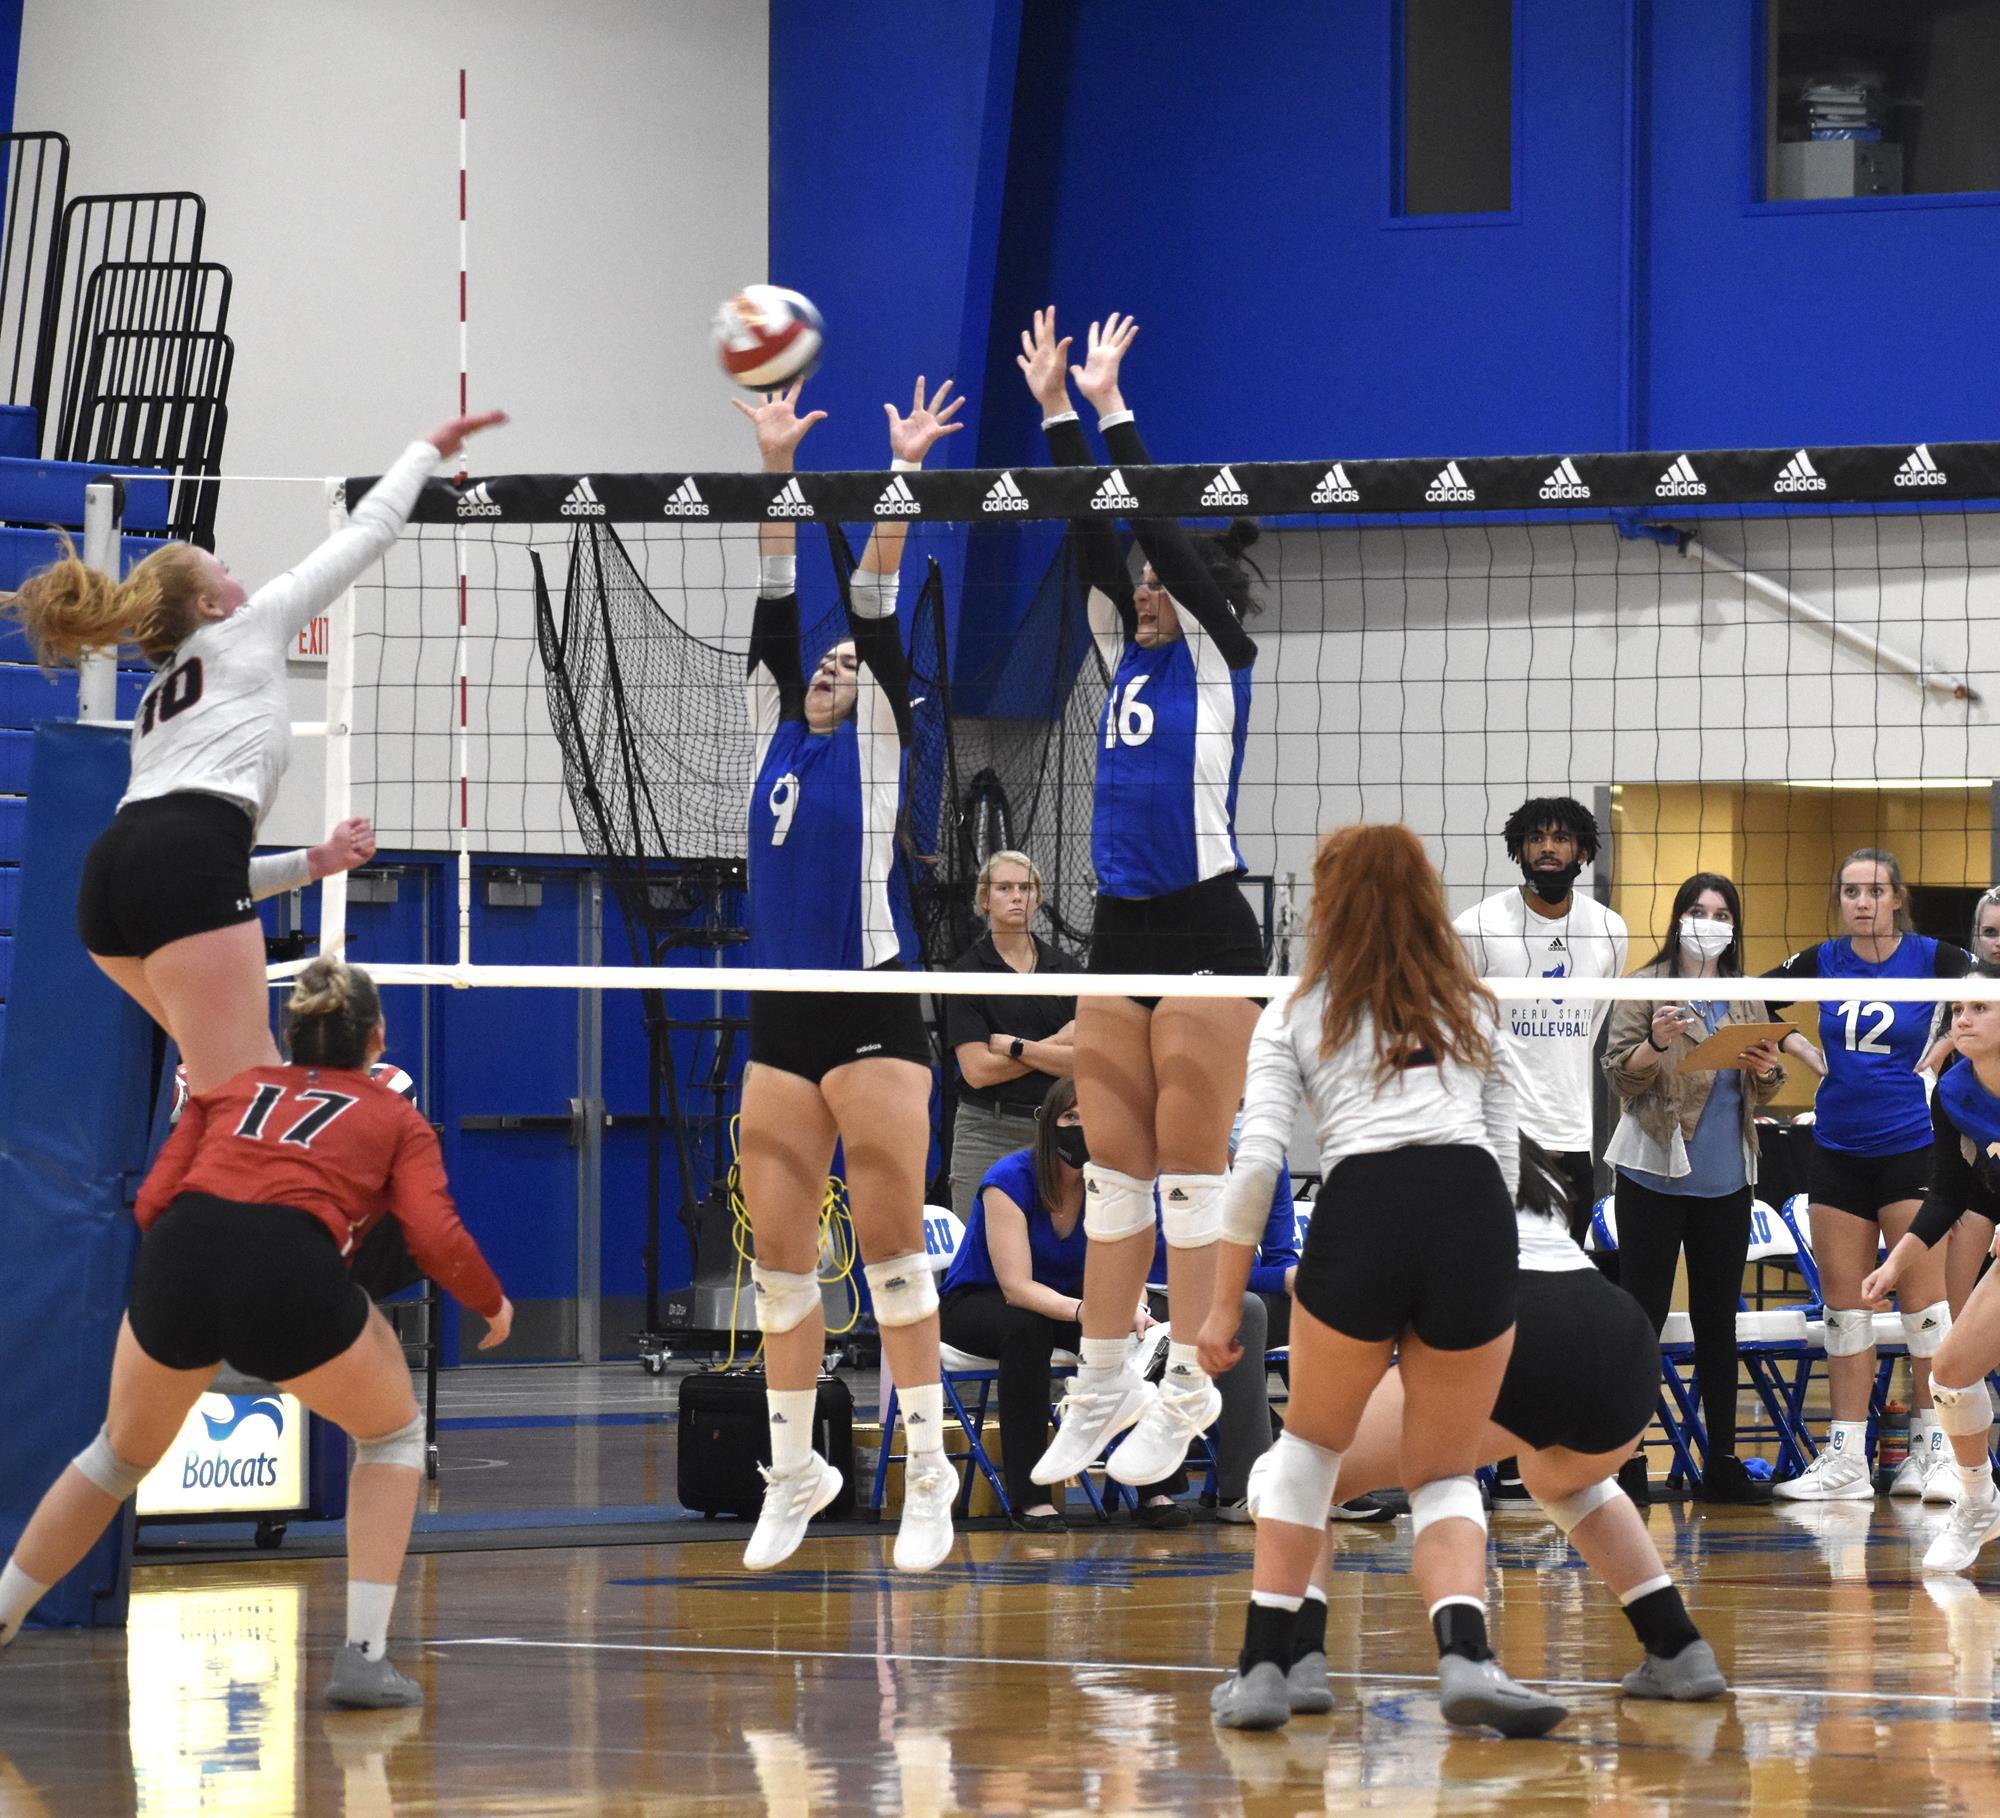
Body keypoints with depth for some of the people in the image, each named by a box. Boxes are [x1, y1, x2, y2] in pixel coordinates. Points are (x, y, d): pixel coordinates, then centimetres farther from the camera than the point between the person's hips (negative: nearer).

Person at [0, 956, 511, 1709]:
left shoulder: (232, 1089, 30)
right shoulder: (398, 1118, 23)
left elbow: (153, 1202, 19)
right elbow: (437, 1238, 8)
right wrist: (493, 1302, 26)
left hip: (176, 1257, 3)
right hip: (292, 1273, -3)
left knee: (121, 1453, 30)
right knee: (393, 1433, 25)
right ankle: (364, 1656, 13)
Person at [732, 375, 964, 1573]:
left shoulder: (876, 741, 2)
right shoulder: (780, 739, 14)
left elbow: (874, 607, -6)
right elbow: (780, 602, 12)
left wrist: (901, 478, -12)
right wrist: (779, 467, 8)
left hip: (874, 1016, -5)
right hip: (780, 1024, 6)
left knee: (893, 1246, -6)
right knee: (779, 1254, 5)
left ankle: (929, 1472, -2)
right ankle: (794, 1472, 14)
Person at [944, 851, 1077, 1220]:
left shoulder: (1064, 967, 8)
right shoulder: (968, 971, -2)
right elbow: (977, 1070, -11)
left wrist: (1013, 1046, -11)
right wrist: (1055, 1045, -7)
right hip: (988, 1133, -3)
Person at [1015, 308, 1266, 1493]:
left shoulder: (1221, 654, -4)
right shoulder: (1129, 653, 13)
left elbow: (1160, 525, -11)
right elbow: (1096, 534, 9)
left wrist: (1112, 404, -9)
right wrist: (1055, 408, 5)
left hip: (1205, 930, -7)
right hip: (1122, 930, 7)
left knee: (1190, 1168, -5)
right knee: (1114, 1169, 7)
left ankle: (1188, 1391, -1)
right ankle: (1104, 1387, 11)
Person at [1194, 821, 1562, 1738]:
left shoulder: (1295, 1017, 17)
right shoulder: (1472, 1009, 26)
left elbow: (1256, 1161, 7)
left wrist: (1224, 1303, 11)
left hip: (1360, 1213, -2)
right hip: (1474, 1216, 2)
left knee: (1311, 1443, 24)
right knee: (1443, 1476, 13)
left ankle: (1265, 1662, 18)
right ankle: (1464, 1654, -14)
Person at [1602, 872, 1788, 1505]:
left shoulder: (1746, 1000, 12)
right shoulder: (1645, 989, -1)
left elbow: (1762, 1095, 16)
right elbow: (1620, 1074, -7)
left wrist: (1766, 1072, -6)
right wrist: (1655, 1043, -25)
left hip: (1726, 1182, 5)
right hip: (1655, 1177, -4)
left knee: (1717, 1320, 9)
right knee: (1643, 1316, -4)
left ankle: (1722, 1461, 13)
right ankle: (1625, 1457, -2)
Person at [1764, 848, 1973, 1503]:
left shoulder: (1931, 958, -6)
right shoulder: (1823, 962, 4)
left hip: (1912, 1148, -4)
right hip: (1837, 1152, 4)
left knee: (1925, 1301, -2)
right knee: (1843, 1305, 4)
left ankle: (1937, 1450, 6)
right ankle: (1846, 1460, 8)